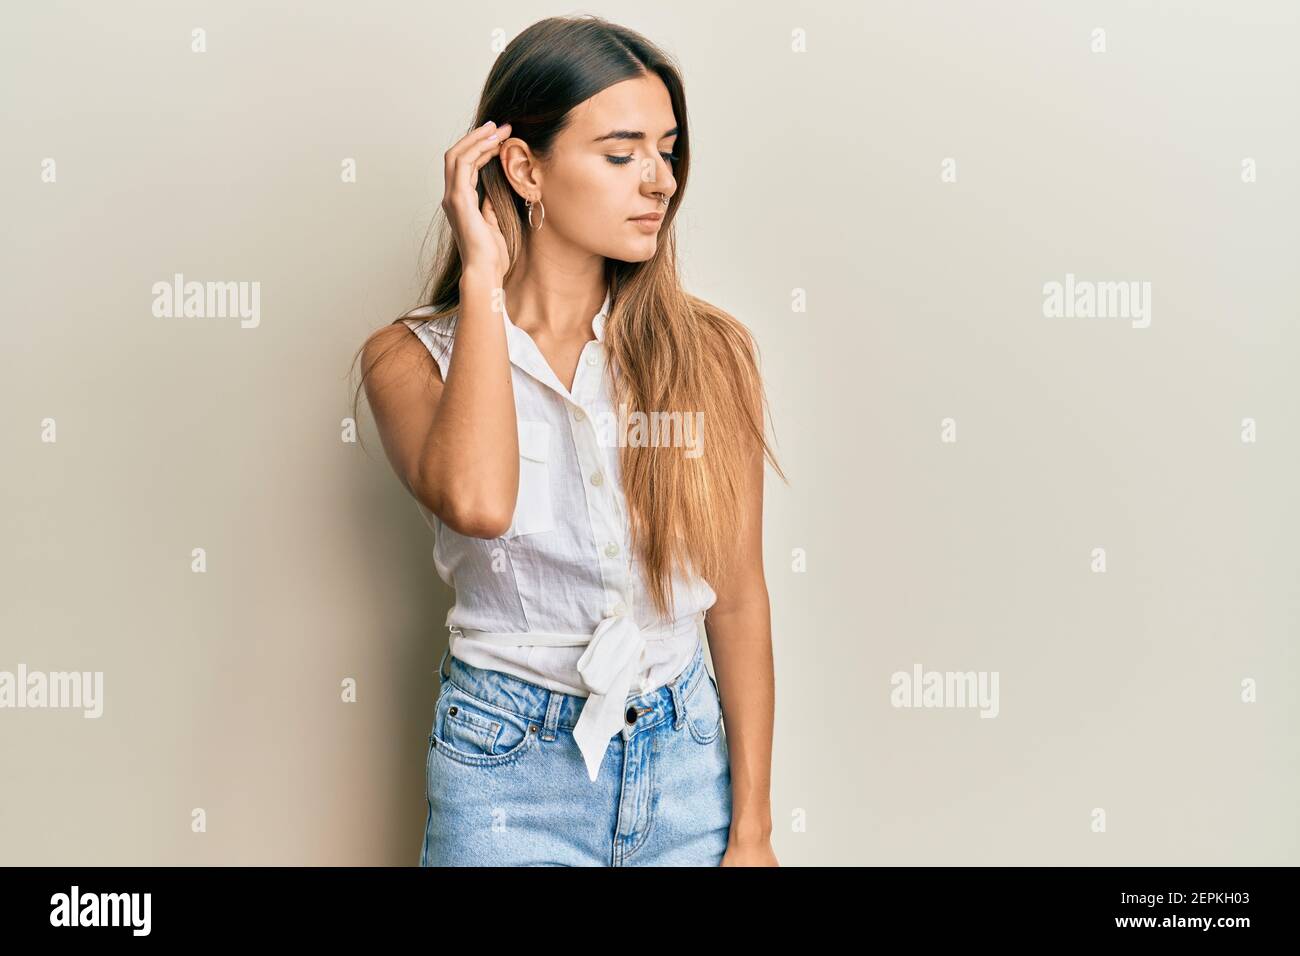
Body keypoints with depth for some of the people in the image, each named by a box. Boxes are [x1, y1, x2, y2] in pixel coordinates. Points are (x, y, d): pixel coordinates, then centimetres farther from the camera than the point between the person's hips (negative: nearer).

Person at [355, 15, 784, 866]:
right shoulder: (415, 357, -7)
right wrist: (483, 277, -19)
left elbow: (740, 601, -2)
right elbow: (477, 502, -29)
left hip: (689, 762, 2)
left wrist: (752, 829, -1)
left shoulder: (708, 353, -4)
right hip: (509, 767, -1)